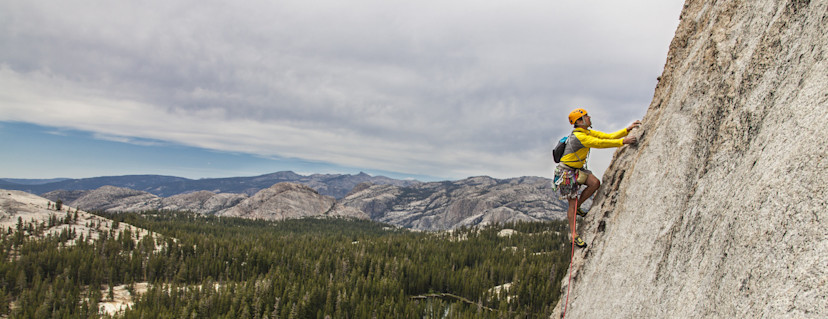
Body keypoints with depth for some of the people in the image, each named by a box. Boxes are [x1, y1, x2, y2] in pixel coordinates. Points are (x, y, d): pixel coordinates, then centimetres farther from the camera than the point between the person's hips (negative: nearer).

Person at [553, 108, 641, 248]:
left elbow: (608, 136, 3)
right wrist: (623, 141, -33)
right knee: (572, 203, -7)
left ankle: (577, 207, 7)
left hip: (578, 170, 9)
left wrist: (627, 130, -5)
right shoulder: (578, 136, -26)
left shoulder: (588, 132, 5)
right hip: (566, 172, -9)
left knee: (595, 183, -12)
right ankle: (574, 235, 0)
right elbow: (600, 143, -33)